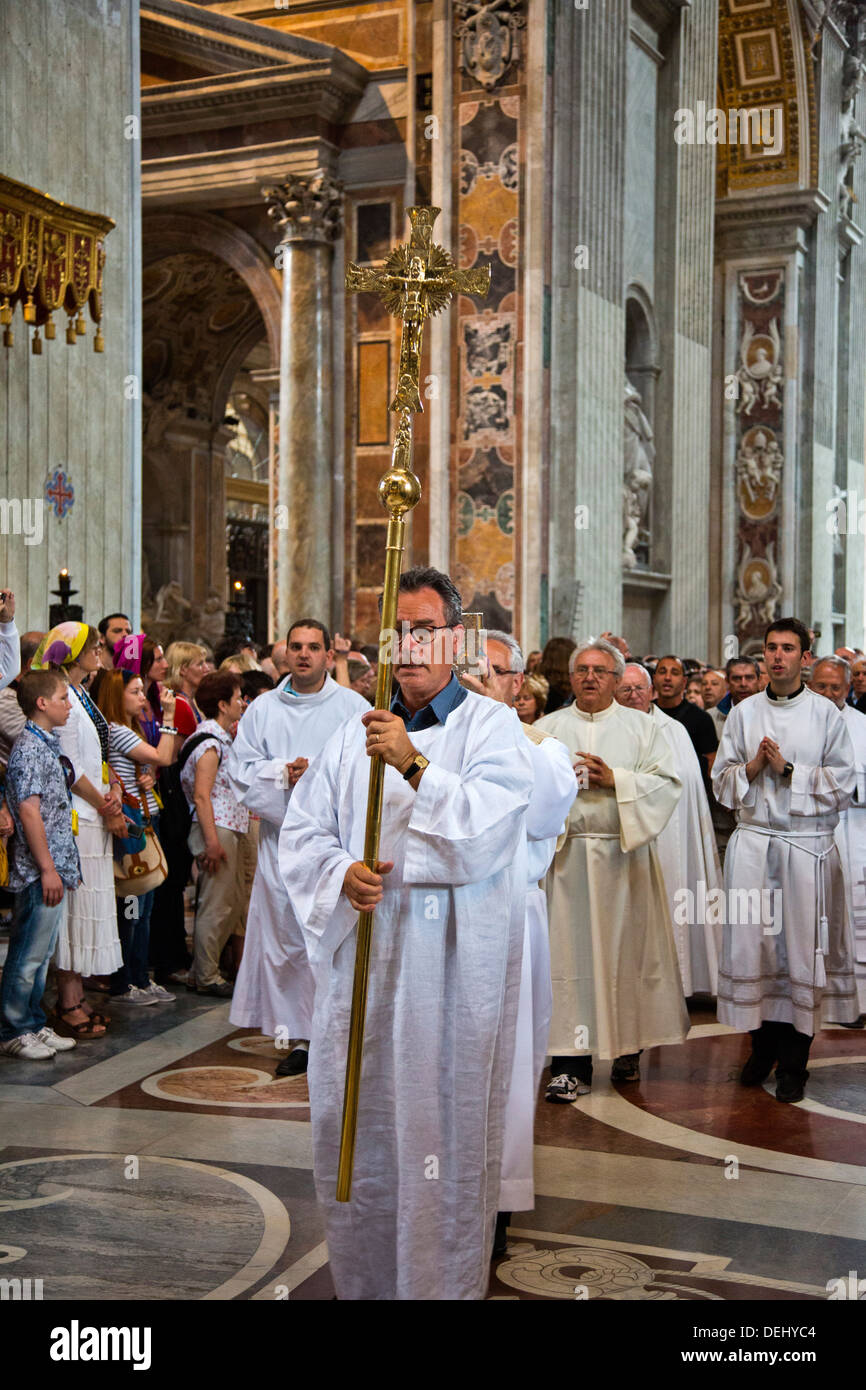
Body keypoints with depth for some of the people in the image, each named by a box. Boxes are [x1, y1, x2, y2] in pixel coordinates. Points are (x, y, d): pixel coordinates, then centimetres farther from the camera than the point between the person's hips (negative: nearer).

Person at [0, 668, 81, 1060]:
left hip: (56, 868, 9)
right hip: (41, 871, -9)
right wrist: (48, 868, -19)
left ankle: (34, 1024, 23)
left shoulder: (48, 746, 14)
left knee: (41, 953, 15)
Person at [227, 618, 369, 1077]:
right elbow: (240, 771, 5)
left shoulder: (353, 707, 4)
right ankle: (297, 1037, 13)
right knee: (284, 939, 4)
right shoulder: (262, 709, 11)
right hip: (281, 838, 3)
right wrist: (284, 773, -11)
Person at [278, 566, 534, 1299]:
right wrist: (342, 873, -8)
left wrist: (416, 765, -24)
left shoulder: (492, 726, 0)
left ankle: (445, 1283, 12)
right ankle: (361, 1281, 25)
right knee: (354, 1134, 9)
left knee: (445, 1134, -2)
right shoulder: (355, 735, 15)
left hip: (453, 969, -4)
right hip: (360, 960, 5)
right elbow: (302, 831, 12)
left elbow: (486, 829, -14)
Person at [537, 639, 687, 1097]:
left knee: (626, 950, 5)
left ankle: (627, 1048, 22)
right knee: (568, 952, -4)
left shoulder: (641, 727, 8)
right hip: (566, 852, 0)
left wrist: (616, 779, -12)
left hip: (624, 852, 0)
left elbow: (667, 783, -1)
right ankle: (571, 1065, -3)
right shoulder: (547, 727, 12)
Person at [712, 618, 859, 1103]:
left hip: (807, 844, -2)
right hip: (753, 842, 2)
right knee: (753, 944, 1)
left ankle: (793, 1064, 7)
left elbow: (845, 784, -2)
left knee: (803, 949, -2)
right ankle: (764, 1048, 17)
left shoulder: (826, 714, 3)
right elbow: (722, 781, 11)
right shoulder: (743, 713, 10)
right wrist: (752, 767, -7)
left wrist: (788, 769, -9)